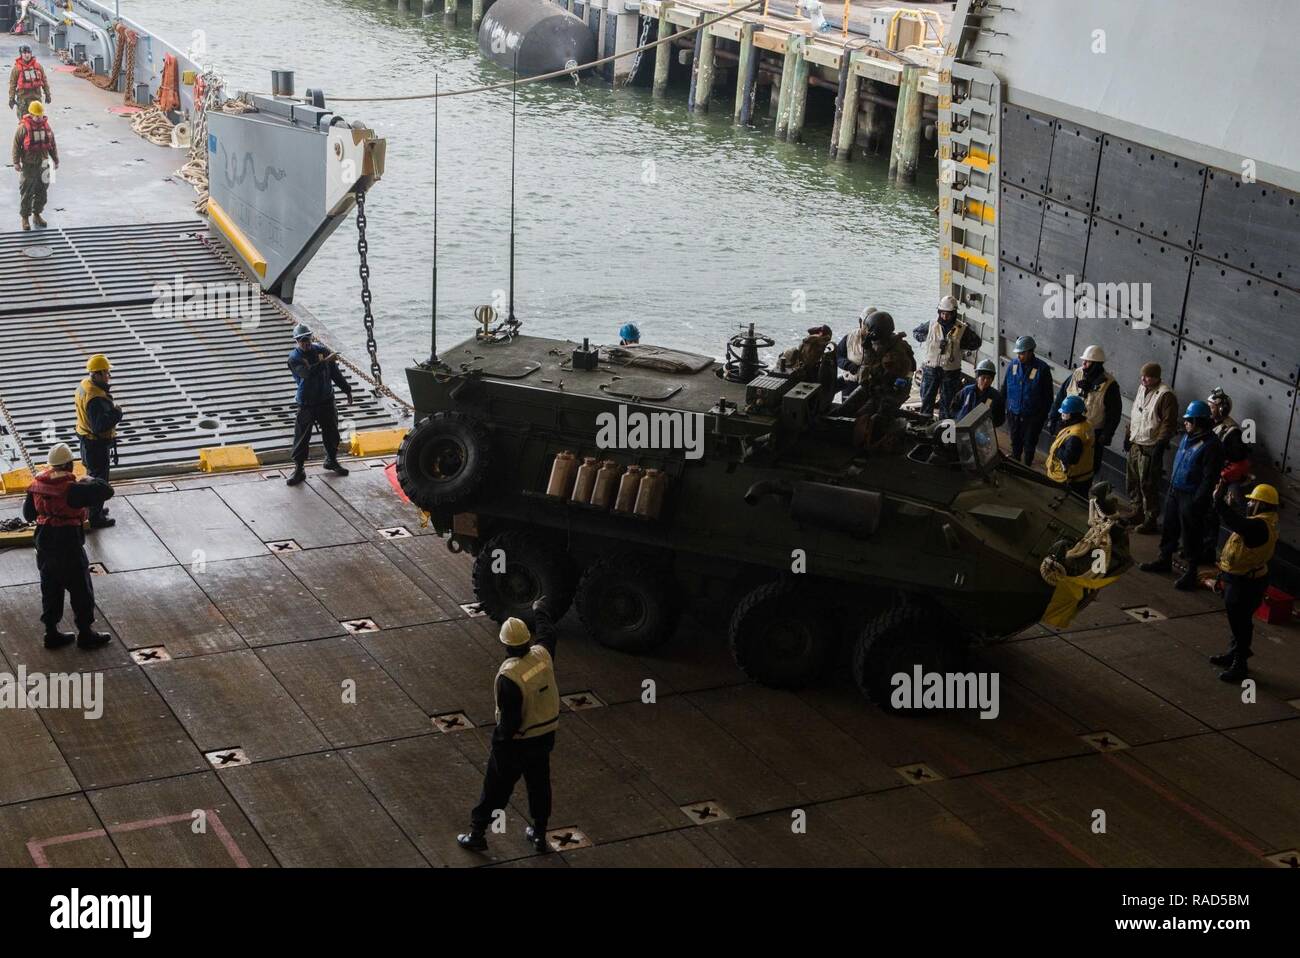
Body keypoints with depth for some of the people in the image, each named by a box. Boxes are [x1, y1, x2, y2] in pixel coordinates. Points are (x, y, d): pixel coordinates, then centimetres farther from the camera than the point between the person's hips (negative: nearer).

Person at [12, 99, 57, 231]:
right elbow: (16, 145, -8)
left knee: (42, 192, 12)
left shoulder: (46, 126, 5)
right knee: (27, 193, 0)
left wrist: (55, 160, 15)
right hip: (28, 166, -5)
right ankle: (25, 217, 10)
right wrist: (16, 162, -12)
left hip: (43, 165, 5)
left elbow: (53, 145, 13)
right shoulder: (23, 127, -10)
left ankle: (37, 215, 26)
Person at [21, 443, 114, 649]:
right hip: (68, 549, -7)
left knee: (50, 591, 19)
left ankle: (51, 633, 27)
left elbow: (28, 514, 11)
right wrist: (90, 481, -3)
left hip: (44, 549, 7)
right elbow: (106, 491, -22)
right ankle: (86, 634, 19)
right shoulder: (71, 490, -24)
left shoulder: (37, 486, -2)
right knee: (81, 592, 9)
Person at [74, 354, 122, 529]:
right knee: (99, 480, 2)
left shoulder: (84, 385, 0)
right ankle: (96, 518, 12)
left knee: (92, 475, 25)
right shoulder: (96, 398, -30)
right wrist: (116, 412, -23)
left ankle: (92, 508, 42)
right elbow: (100, 425, -32)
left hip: (86, 439, 10)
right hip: (97, 443, -10)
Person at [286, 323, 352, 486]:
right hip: (307, 404, -4)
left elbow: (335, 373, 11)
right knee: (302, 437, -4)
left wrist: (347, 390, 14)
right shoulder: (294, 358, -12)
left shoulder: (321, 350, 1)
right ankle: (299, 469, 5)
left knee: (331, 433, 16)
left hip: (326, 401, 4)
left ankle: (332, 460, 37)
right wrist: (326, 360, -35)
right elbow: (308, 373, -31)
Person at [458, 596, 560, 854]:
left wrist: (500, 744, -13)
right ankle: (539, 834, 34)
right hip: (545, 736, 6)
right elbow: (547, 632, 11)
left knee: (496, 788, 10)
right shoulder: (542, 655, -13)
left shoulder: (509, 676, -30)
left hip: (517, 741, -6)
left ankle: (477, 834, 24)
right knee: (539, 784, 22)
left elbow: (510, 718, -26)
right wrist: (540, 610, 29)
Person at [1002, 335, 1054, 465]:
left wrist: (1044, 415, -6)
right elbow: (1004, 389, 5)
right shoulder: (1013, 364, -7)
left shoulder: (1042, 369, -17)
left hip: (1032, 416, -3)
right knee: (1015, 442, 21)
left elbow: (1048, 396, -8)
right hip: (1014, 414, 3)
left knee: (1029, 445, 13)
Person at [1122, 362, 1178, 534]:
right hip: (1135, 444, 9)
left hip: (1150, 448, -9)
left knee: (1148, 485, -4)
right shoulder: (1142, 389, 9)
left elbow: (1169, 423, -19)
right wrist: (1128, 435, 20)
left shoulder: (1165, 395, -17)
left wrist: (1160, 445, -22)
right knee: (1133, 481, 17)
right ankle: (1137, 513, 31)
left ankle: (1150, 520, 5)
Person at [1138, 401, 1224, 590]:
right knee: (1169, 528, 20)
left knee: (1190, 535, -1)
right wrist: (1170, 483, 18)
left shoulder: (1211, 446, -20)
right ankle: (1164, 559, 36)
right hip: (1174, 491, 9)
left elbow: (1209, 478, -21)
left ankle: (1192, 571, 9)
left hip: (1190, 496, -9)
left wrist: (1197, 501, -21)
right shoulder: (1187, 437, 6)